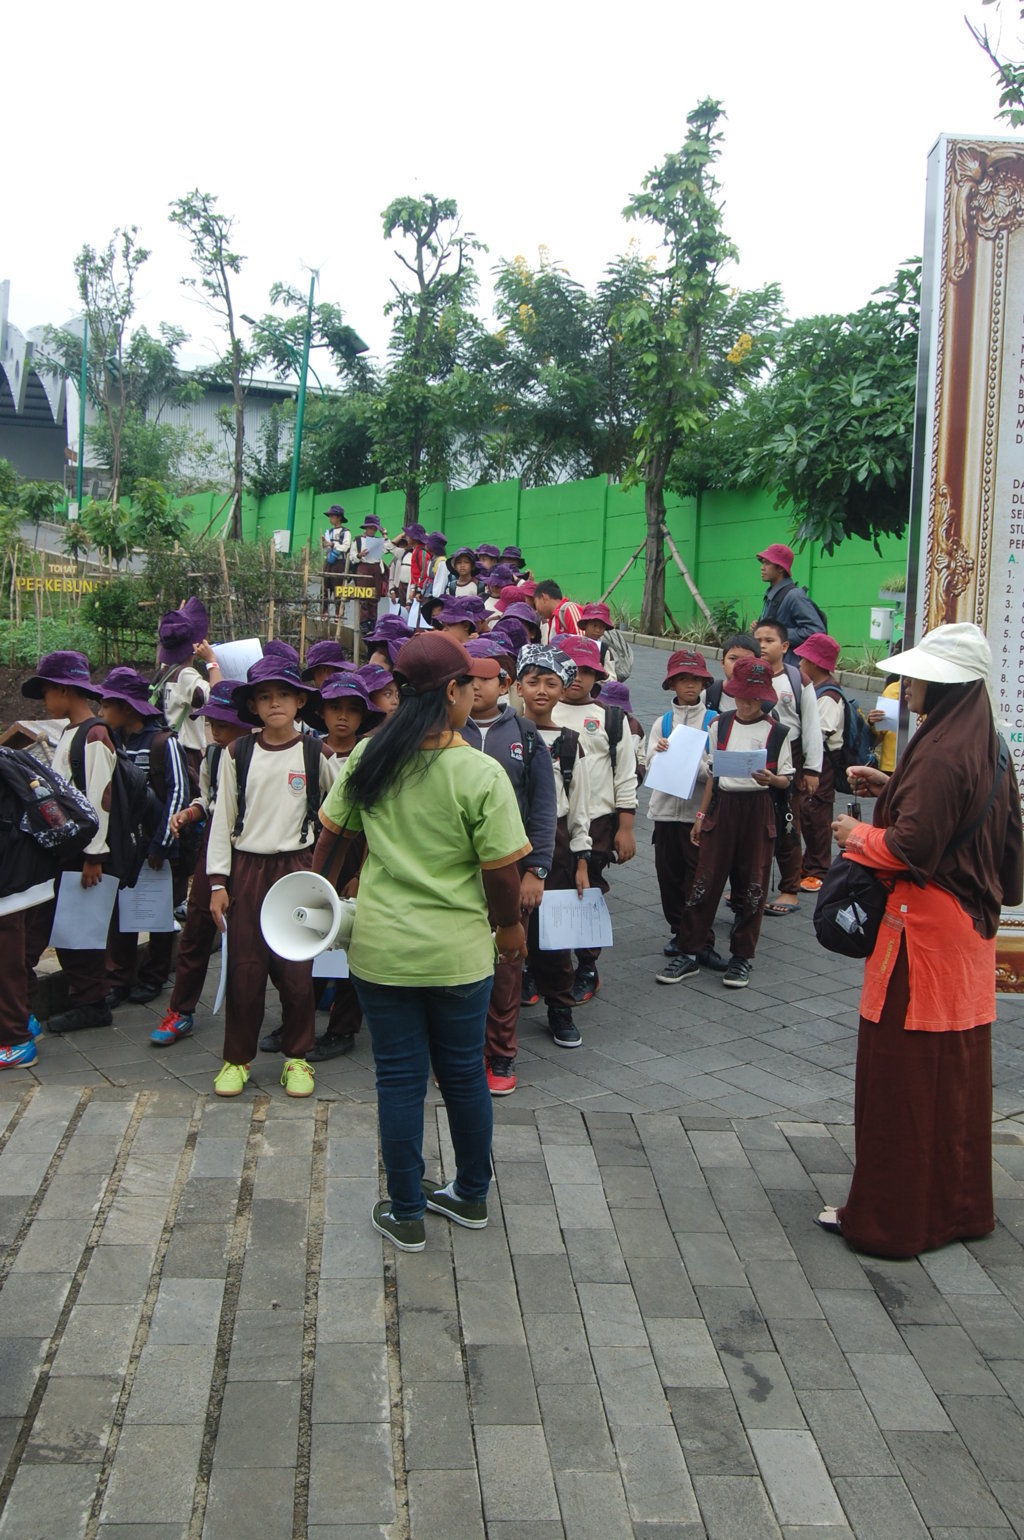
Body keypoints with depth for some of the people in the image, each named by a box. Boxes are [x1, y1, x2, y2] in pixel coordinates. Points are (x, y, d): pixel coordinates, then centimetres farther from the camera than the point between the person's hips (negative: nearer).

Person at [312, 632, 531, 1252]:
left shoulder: (368, 757, -6)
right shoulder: (481, 773, -17)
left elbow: (331, 835, 5)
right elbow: (502, 872, -14)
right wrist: (511, 926, 6)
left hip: (381, 947, 2)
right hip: (459, 951, -2)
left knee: (400, 1078, 13)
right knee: (464, 1072, 18)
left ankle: (407, 1214, 27)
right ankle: (471, 1195, 37)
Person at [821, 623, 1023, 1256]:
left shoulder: (942, 755, -21)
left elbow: (911, 847, -25)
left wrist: (856, 834, -7)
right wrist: (892, 786, 10)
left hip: (925, 930, -10)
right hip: (970, 924, 10)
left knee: (902, 1074, 1)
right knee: (959, 1071, 18)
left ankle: (890, 1216, 13)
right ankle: (960, 1202, 31)